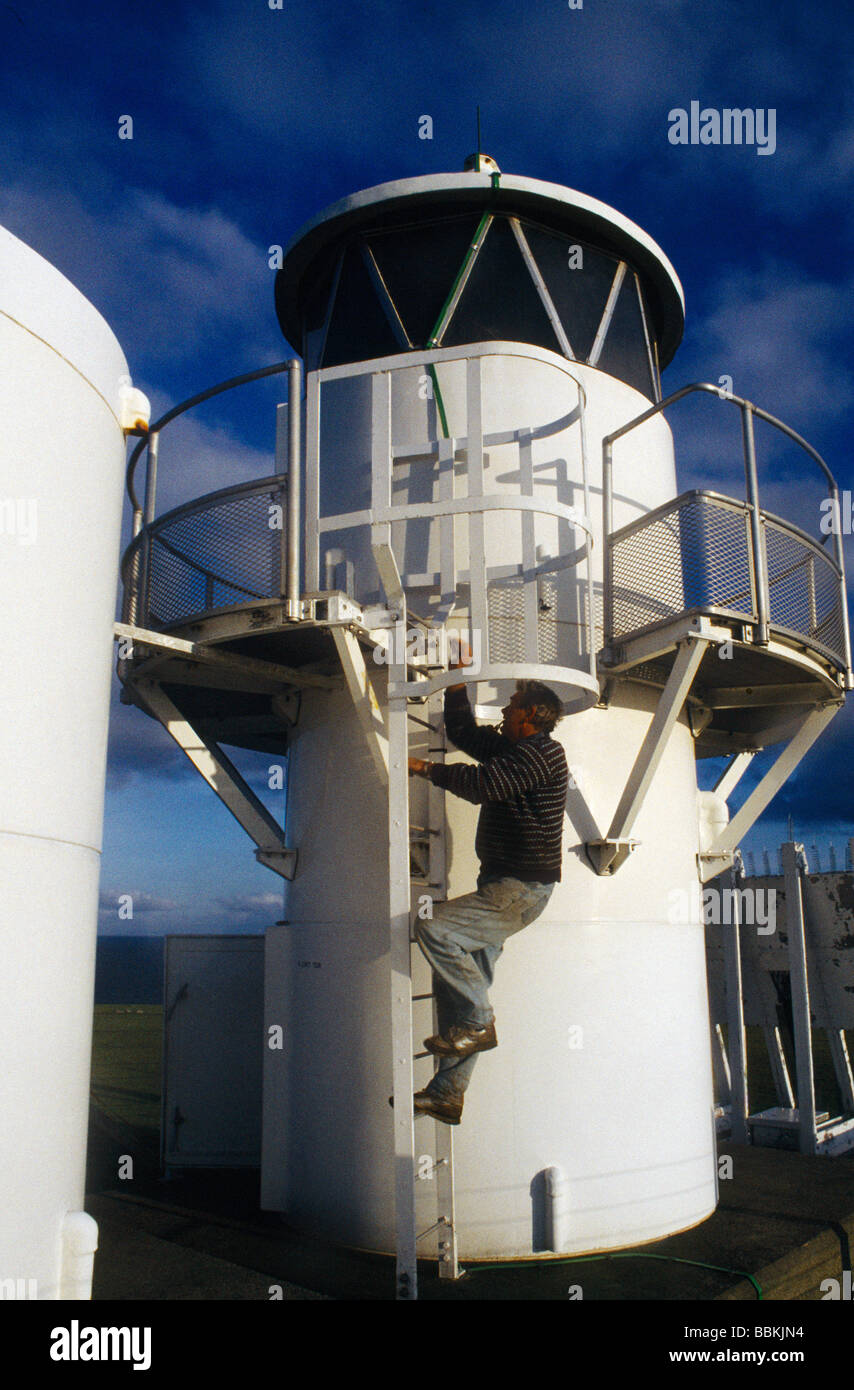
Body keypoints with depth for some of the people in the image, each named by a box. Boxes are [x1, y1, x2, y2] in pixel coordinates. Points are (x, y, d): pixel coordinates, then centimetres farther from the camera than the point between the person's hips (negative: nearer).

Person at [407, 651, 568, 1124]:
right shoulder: (510, 748, 18)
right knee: (458, 979, 6)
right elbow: (462, 731, 29)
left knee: (435, 928, -22)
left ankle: (479, 1022, -8)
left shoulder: (543, 752, -11)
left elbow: (483, 784, -22)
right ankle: (447, 1093, 10)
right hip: (502, 888, 10)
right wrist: (458, 677, 23)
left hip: (521, 889, -10)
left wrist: (426, 768, -11)